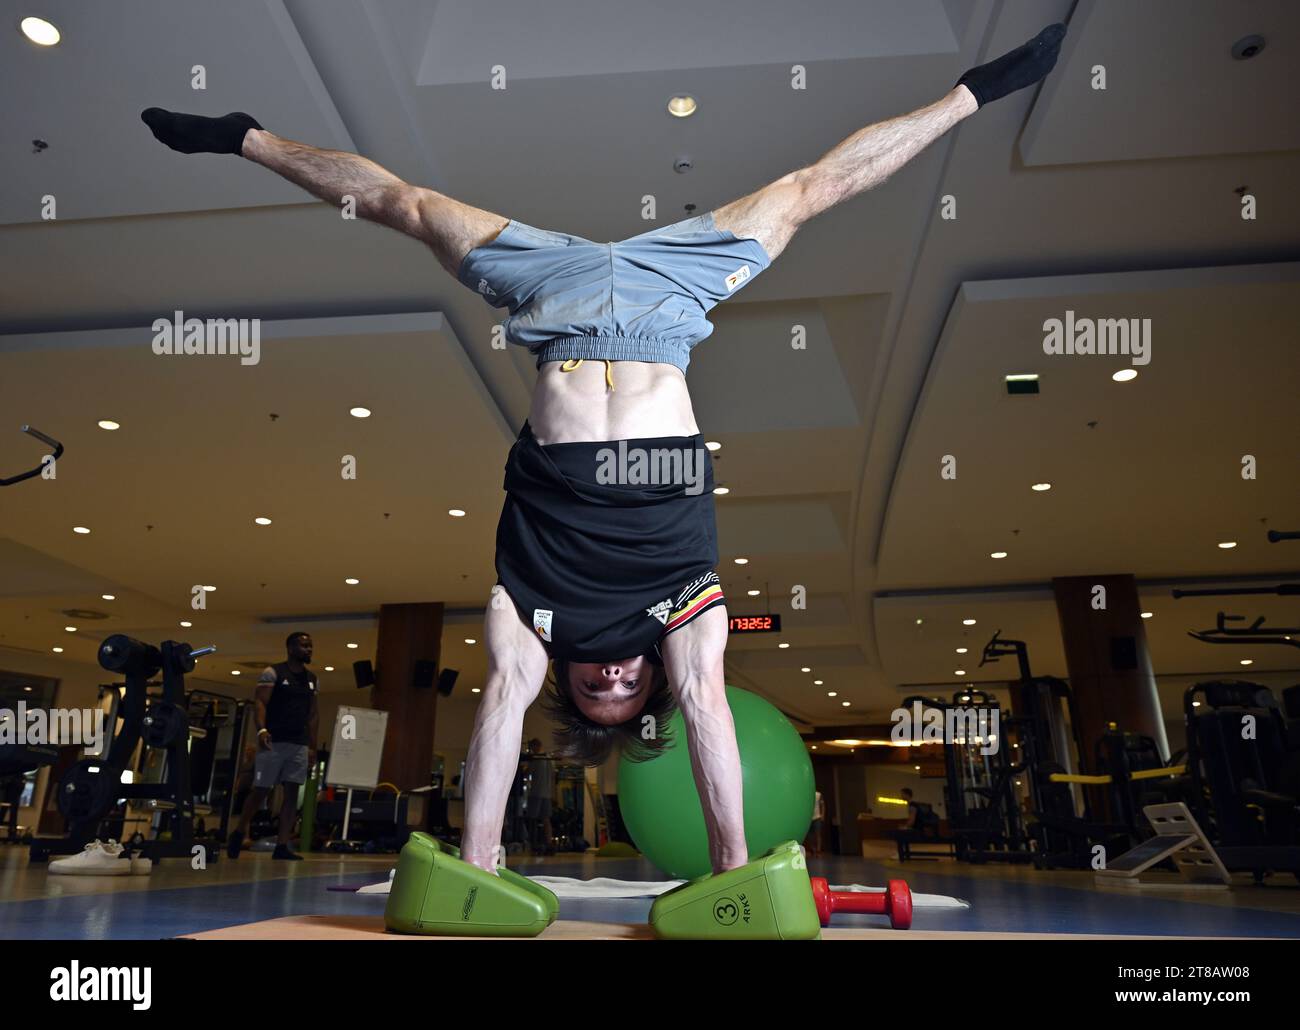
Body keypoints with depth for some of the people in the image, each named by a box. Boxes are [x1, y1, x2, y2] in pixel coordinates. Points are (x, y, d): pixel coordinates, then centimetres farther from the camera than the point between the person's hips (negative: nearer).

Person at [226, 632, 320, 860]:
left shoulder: (311, 679, 13)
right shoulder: (272, 672, -3)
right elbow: (259, 703, -12)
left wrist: (313, 747, 11)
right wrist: (261, 730, -29)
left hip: (299, 745, 5)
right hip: (273, 742, -5)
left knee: (292, 793, -1)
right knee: (261, 790, 0)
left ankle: (282, 846, 2)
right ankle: (239, 832, 25)